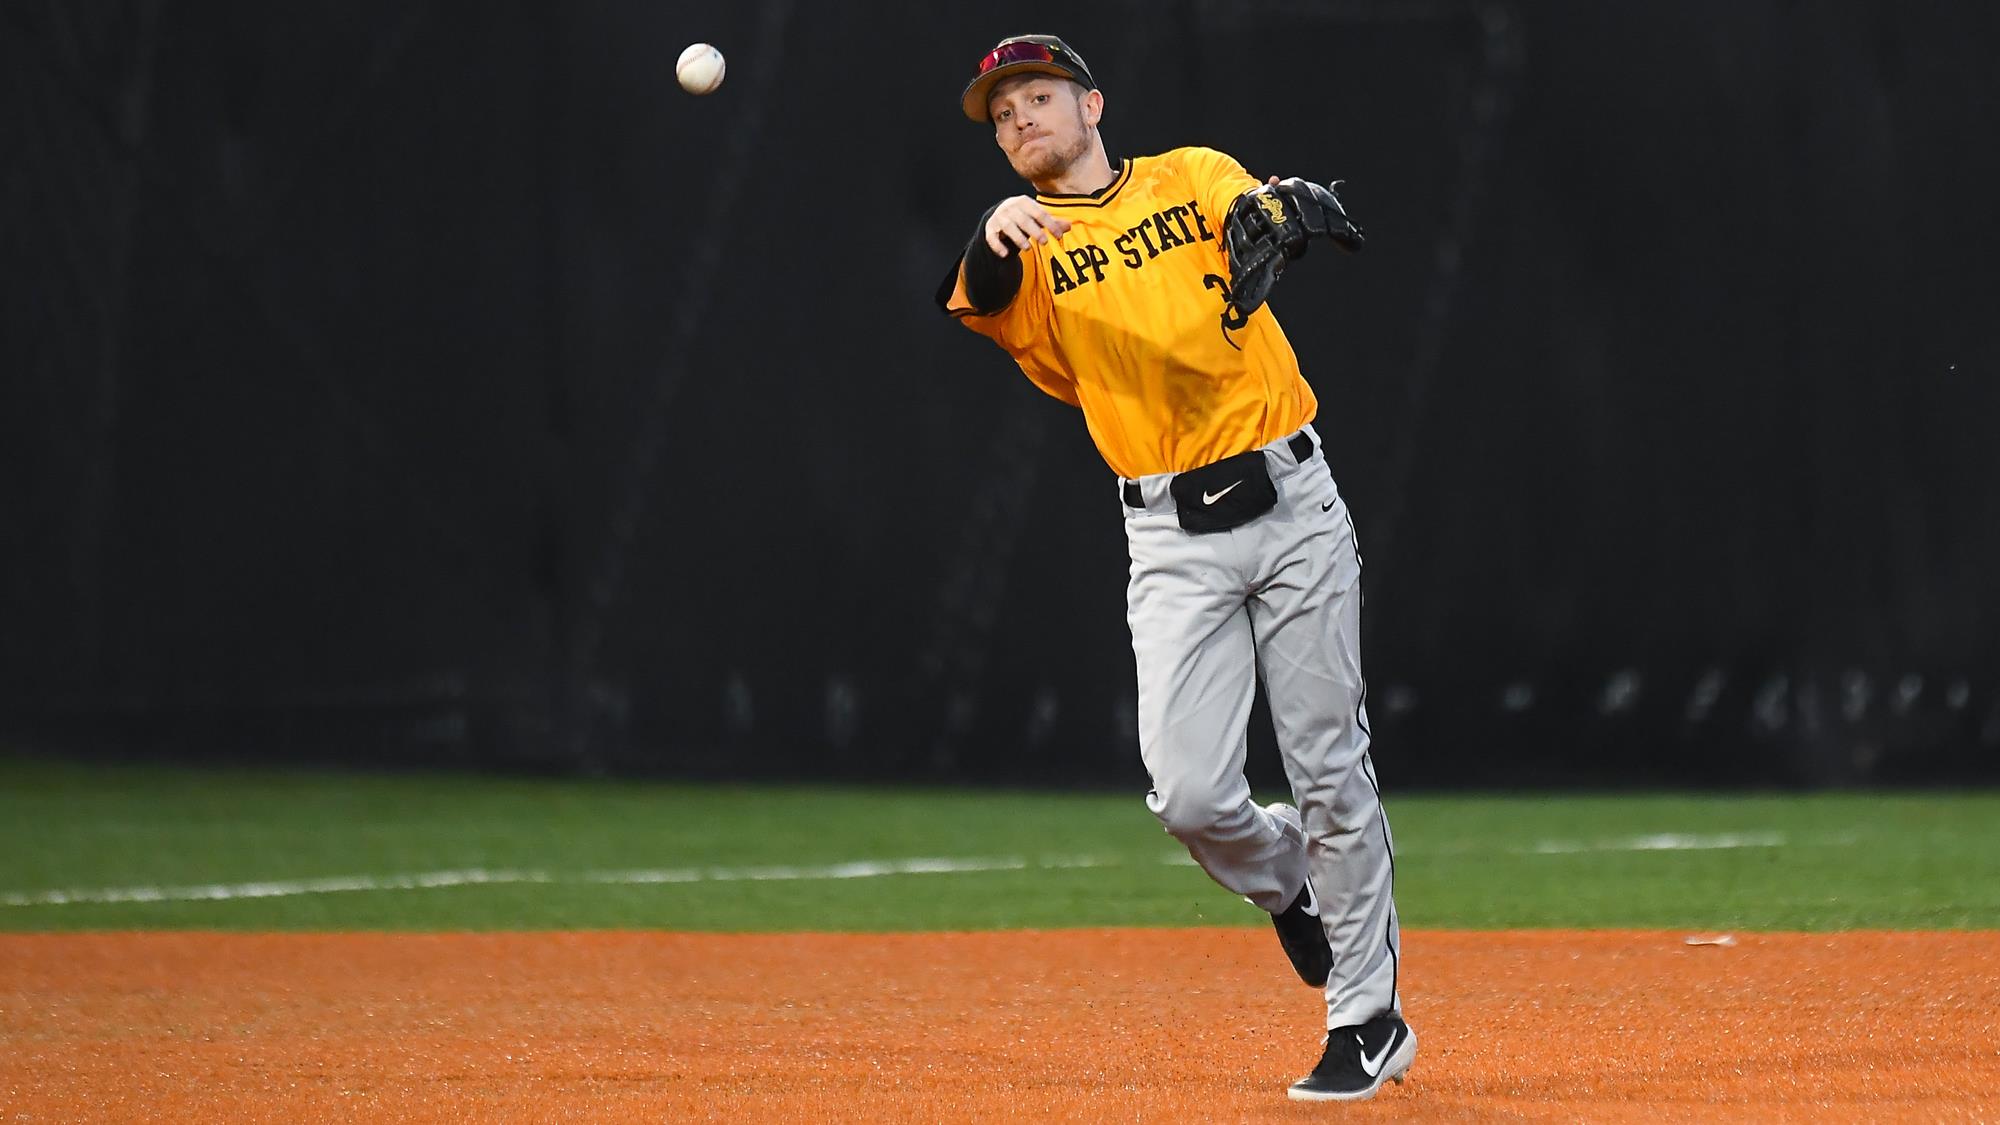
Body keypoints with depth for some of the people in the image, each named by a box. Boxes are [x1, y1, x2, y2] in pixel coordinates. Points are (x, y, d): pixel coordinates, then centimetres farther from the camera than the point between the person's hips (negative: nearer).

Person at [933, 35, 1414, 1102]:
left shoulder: (1197, 177, 10)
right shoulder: (1028, 250, 6)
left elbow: (1279, 215, -7)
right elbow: (976, 301, -16)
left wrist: (1276, 214, -30)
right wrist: (995, 238, -38)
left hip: (1292, 502, 0)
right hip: (1174, 541, 0)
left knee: (1330, 773, 1)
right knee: (1189, 795, -12)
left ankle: (1368, 1018, 13)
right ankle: (1285, 882, 22)